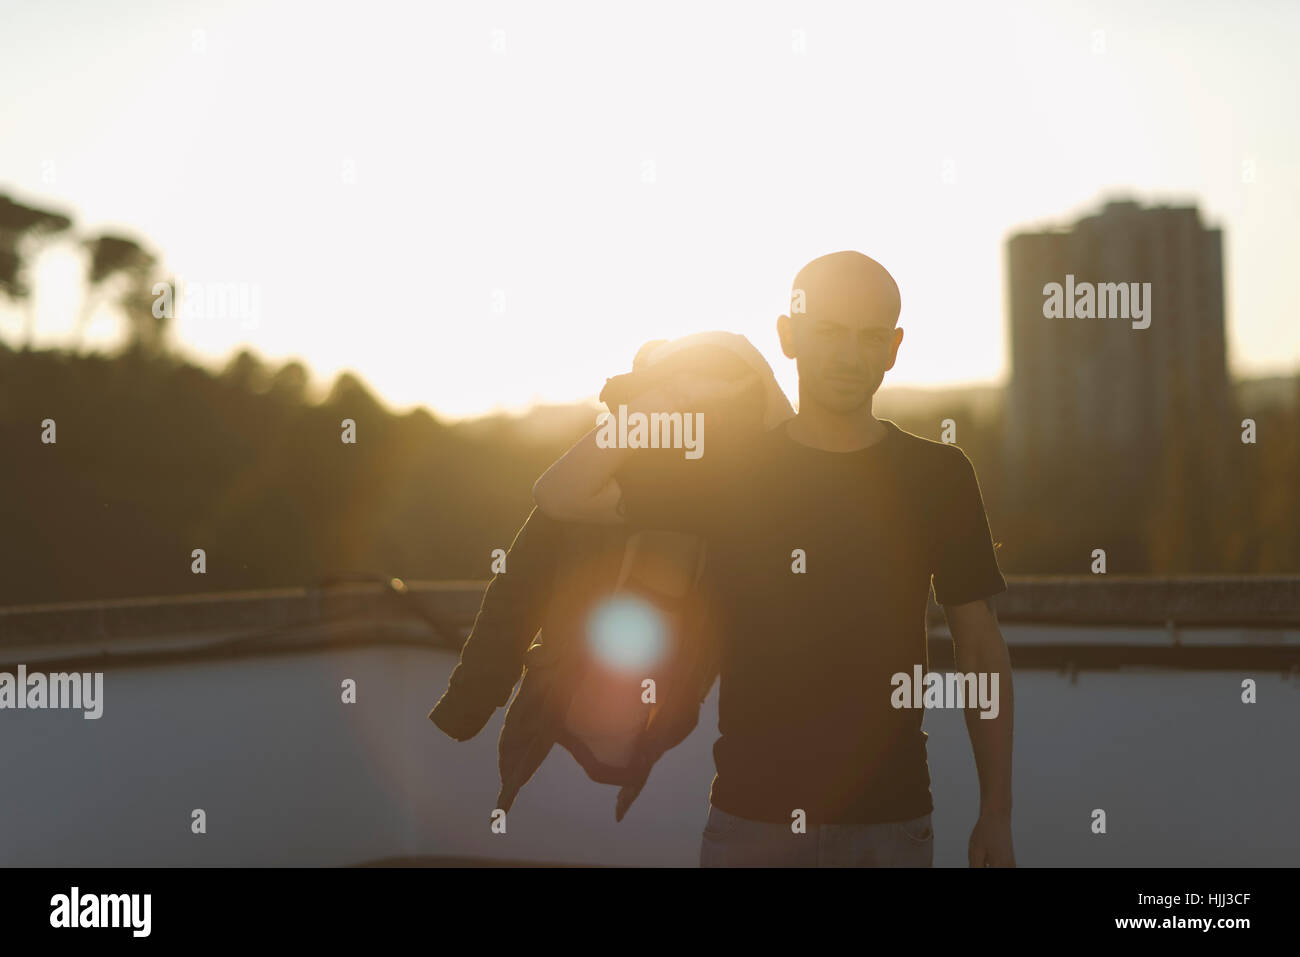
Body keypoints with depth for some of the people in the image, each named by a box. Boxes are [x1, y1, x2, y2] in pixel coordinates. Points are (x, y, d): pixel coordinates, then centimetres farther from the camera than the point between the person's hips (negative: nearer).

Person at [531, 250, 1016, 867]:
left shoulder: (938, 475, 2)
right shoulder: (730, 468, 2)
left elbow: (981, 650, 5)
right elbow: (559, 496, -5)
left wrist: (996, 814, 3)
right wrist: (669, 396, -8)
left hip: (890, 823, 0)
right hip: (752, 817, 0)